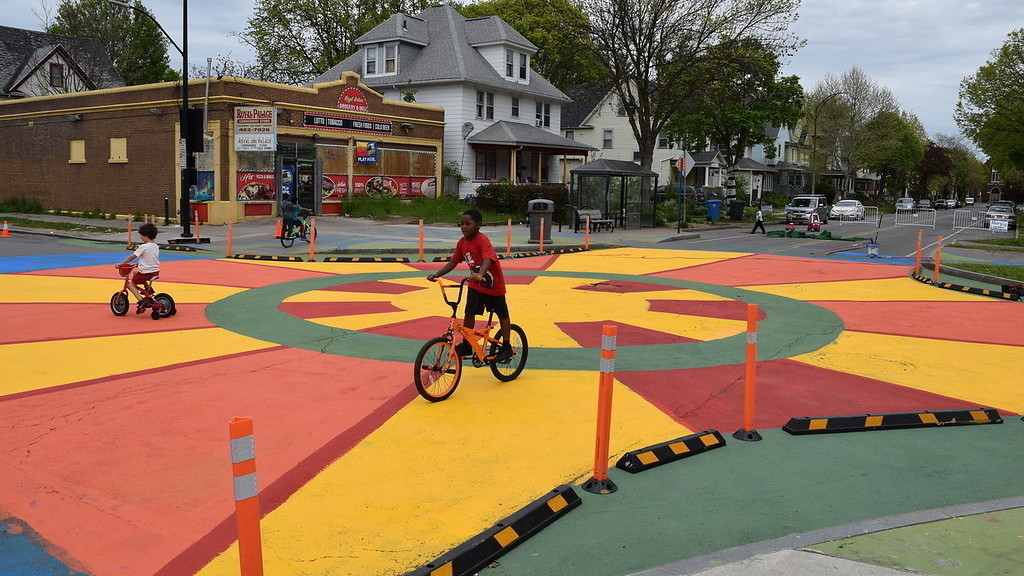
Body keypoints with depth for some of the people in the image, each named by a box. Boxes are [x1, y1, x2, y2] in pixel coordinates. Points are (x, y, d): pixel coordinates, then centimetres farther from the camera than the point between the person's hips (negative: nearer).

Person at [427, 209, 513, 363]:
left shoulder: (482, 240, -26)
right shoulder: (462, 242, -4)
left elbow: (488, 259, -41)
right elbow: (453, 262, 2)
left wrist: (480, 274, -59)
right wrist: (436, 275, -9)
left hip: (493, 285, -6)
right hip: (475, 286, 6)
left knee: (502, 315, 9)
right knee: (469, 314, 0)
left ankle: (506, 348, 21)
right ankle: (466, 345, 13)